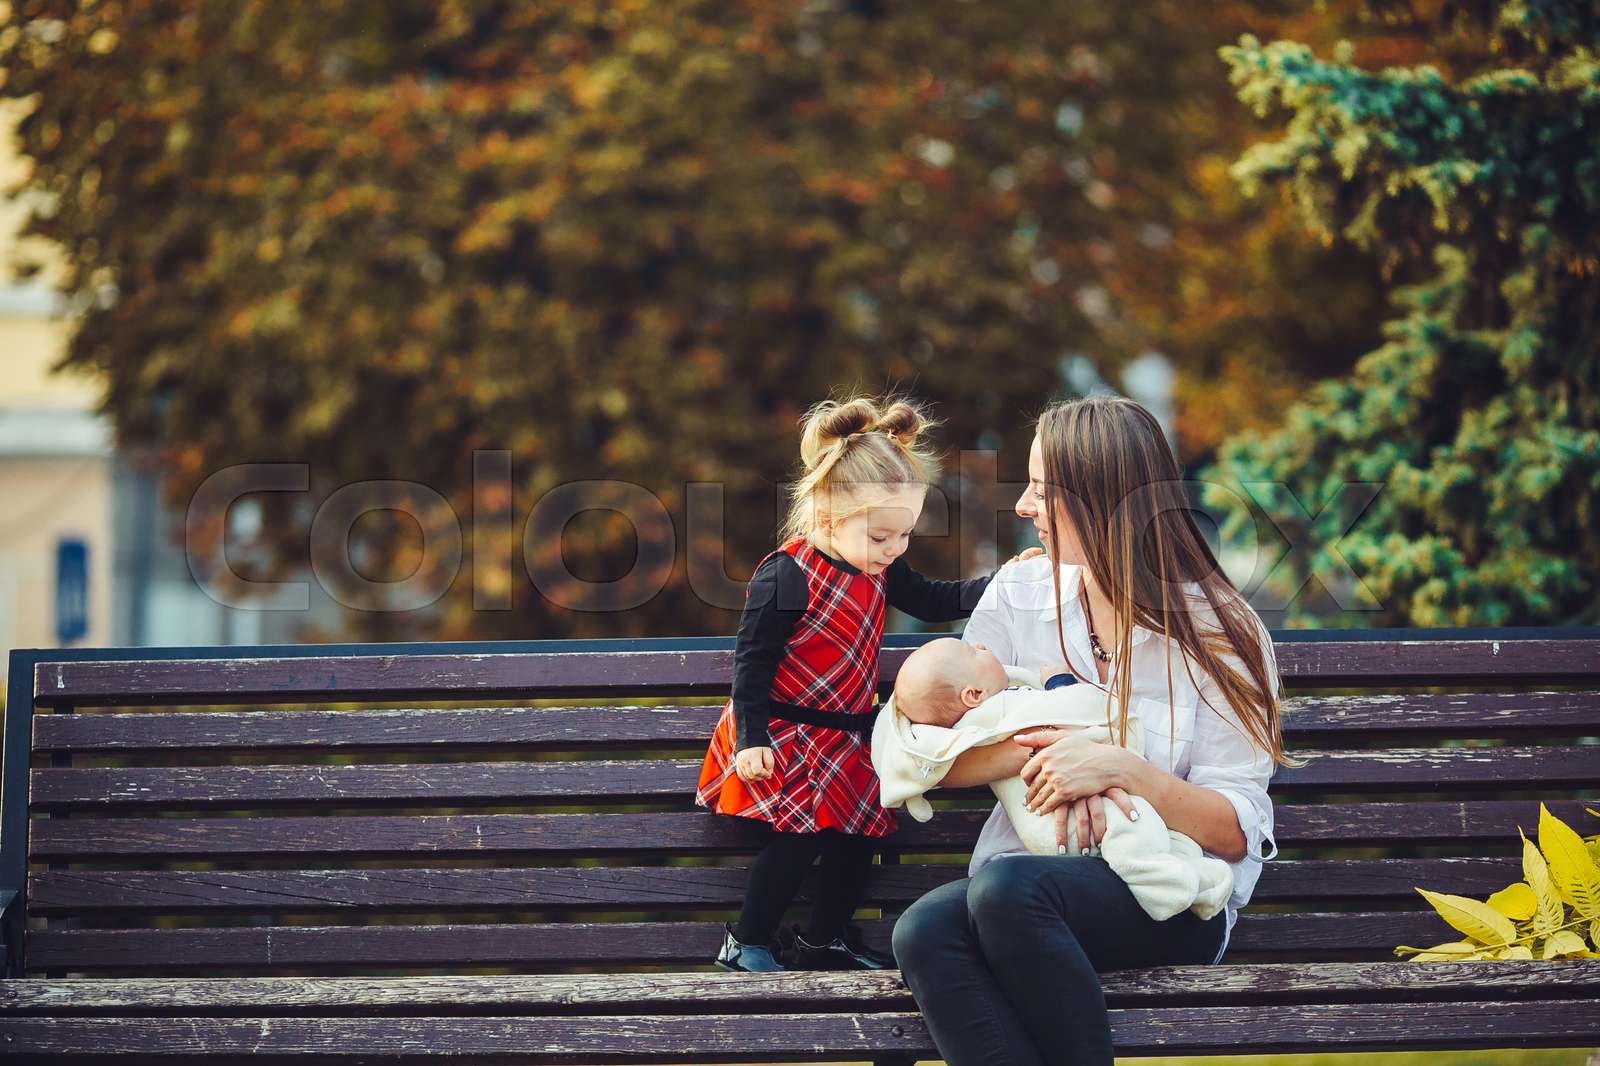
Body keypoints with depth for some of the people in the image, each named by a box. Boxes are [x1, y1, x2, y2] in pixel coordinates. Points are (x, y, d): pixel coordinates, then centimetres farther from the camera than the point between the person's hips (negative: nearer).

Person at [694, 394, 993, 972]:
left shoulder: (880, 568, 2)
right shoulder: (786, 578, -21)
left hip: (843, 737, 8)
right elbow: (751, 660, -17)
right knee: (800, 835, -15)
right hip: (784, 735, -8)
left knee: (860, 830, 8)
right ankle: (744, 944, 1)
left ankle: (824, 940, 27)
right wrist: (752, 739, -19)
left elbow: (933, 601, 14)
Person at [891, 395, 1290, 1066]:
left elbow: (1237, 832, -6)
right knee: (923, 931, -31)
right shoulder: (1019, 594, 9)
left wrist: (1120, 769, -21)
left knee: (1007, 887, -36)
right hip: (1032, 869, 4)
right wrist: (1039, 747, -15)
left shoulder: (1217, 630, -3)